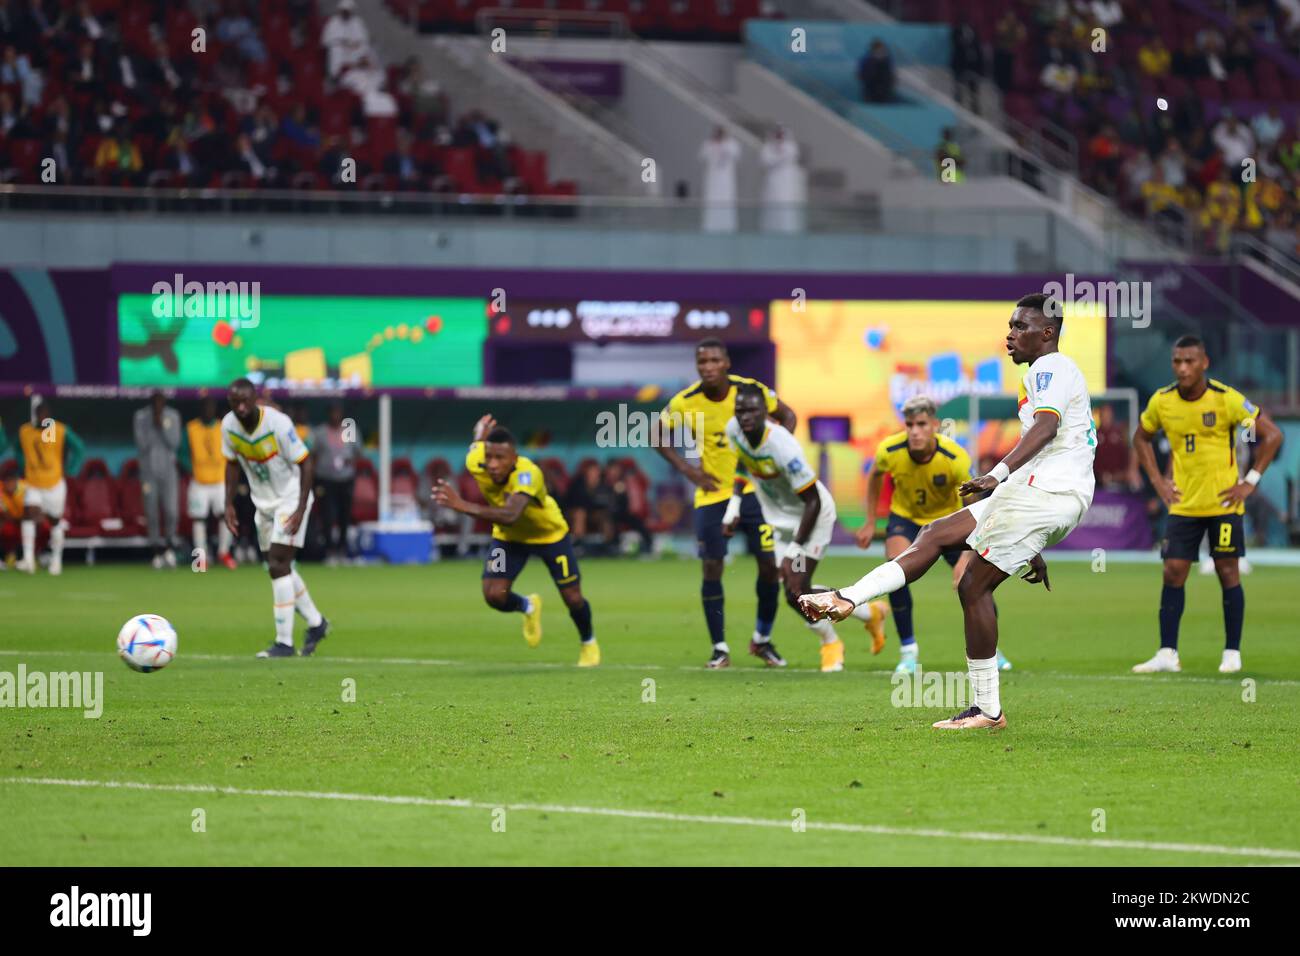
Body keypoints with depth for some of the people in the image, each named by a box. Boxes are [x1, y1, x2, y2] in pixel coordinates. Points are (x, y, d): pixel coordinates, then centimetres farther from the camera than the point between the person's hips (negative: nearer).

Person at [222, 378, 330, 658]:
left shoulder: (278, 423, -24)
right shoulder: (229, 425, -8)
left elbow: (305, 463, -18)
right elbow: (233, 464, 9)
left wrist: (301, 510, -22)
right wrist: (229, 504, 2)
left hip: (290, 499, -7)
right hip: (263, 504, 7)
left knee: (278, 565, -15)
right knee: (279, 568, 12)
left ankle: (284, 642, -12)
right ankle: (316, 623, 31)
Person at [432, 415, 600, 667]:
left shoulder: (528, 474, -45)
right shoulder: (476, 462, -31)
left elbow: (510, 515, -62)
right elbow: (477, 445, -5)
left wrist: (463, 505, -72)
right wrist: (481, 435, 18)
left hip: (550, 534, -3)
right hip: (508, 536, 3)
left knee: (573, 599, 5)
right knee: (494, 595, -15)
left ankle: (588, 642, 41)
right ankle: (528, 608, 22)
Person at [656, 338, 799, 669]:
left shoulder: (750, 390, -11)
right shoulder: (685, 402, -11)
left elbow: (787, 415, 5)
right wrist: (686, 469, -6)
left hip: (753, 489, 1)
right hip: (711, 495, -1)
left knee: (770, 565, -2)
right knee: (712, 570, -4)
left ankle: (763, 639, 19)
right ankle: (720, 649, 7)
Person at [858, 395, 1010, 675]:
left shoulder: (956, 459, -32)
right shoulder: (889, 450, -26)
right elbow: (875, 476, 0)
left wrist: (966, 557, -33)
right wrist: (870, 523, 4)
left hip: (948, 518, 0)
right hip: (905, 516, 0)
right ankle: (908, 650, -15)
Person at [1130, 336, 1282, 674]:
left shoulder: (1226, 399, -13)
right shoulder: (1161, 401, -3)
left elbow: (1271, 434, -6)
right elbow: (1141, 437, 17)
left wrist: (1250, 481, -9)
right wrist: (1157, 480, 6)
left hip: (1223, 503, -3)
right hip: (1183, 504, 3)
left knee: (1228, 572, 0)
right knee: (1173, 573, -2)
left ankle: (1232, 653, 9)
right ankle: (1167, 654, 2)